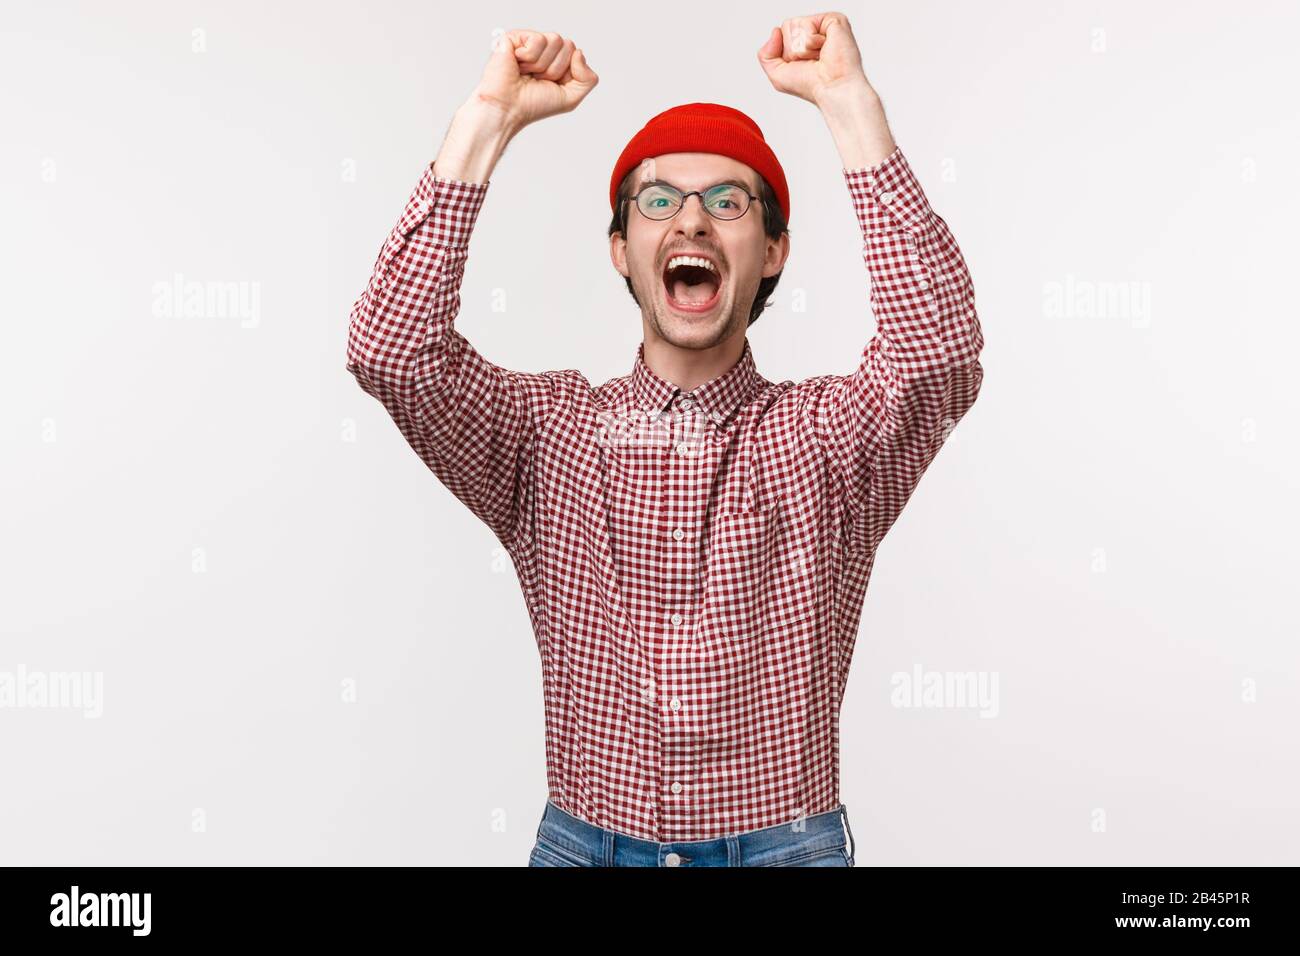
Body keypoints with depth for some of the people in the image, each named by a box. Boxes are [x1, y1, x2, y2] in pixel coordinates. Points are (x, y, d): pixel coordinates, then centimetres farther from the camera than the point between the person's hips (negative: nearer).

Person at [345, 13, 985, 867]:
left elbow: (941, 348, -21)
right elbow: (392, 350, -15)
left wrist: (849, 100, -21)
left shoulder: (825, 438, -4)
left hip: (788, 845, 0)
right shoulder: (548, 429, -2)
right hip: (582, 843, 1)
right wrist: (490, 118, -16)